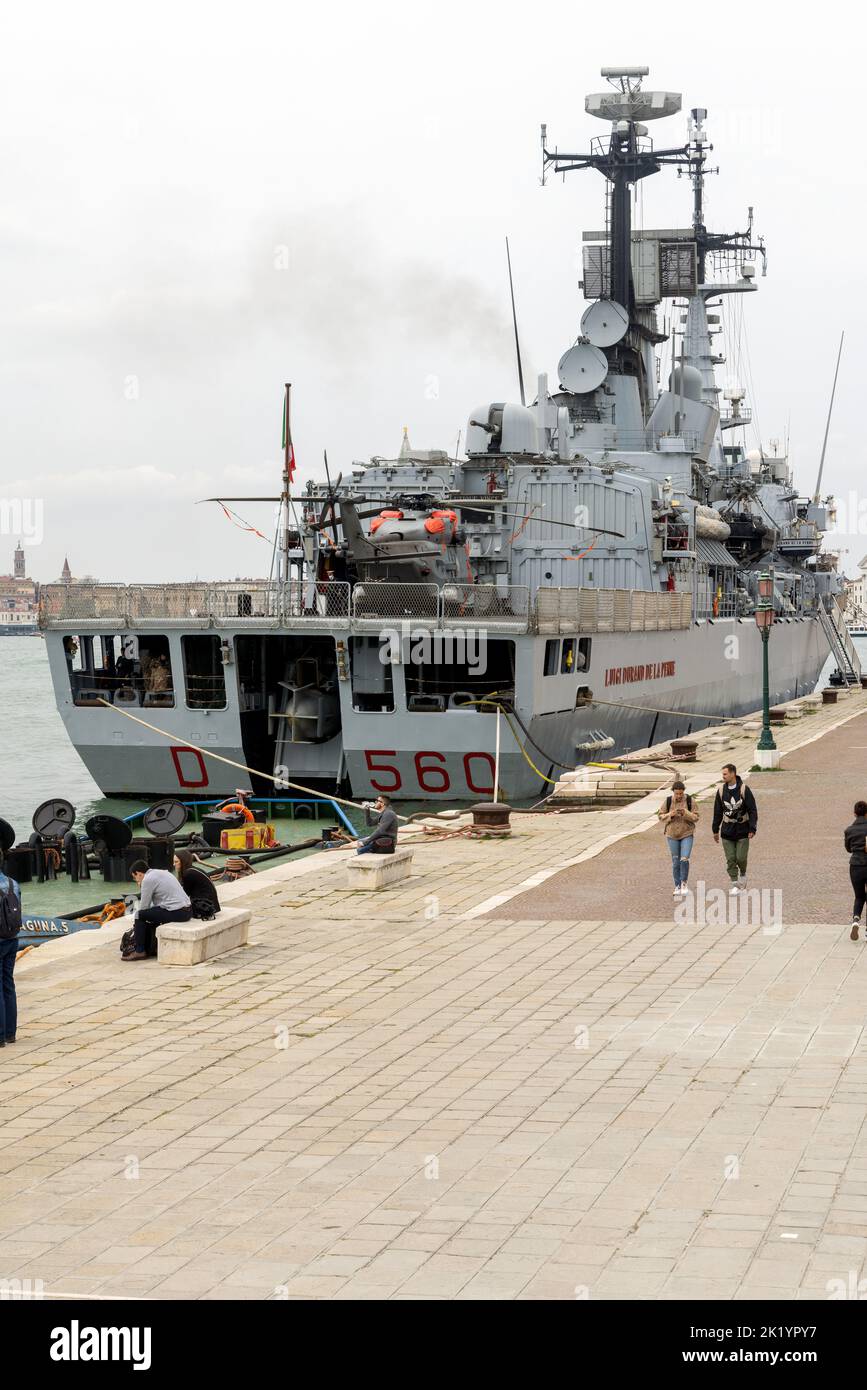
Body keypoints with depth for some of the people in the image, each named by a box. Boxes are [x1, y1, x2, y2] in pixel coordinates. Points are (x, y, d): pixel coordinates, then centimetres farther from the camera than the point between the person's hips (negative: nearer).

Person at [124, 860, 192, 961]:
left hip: (176, 913, -10)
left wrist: (137, 922, 15)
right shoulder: (161, 872, 20)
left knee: (140, 915, -2)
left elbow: (144, 906, 0)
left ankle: (139, 951, 2)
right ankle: (147, 948, 32)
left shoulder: (148, 880, -7)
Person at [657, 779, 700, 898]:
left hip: (687, 834, -1)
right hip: (672, 835, 1)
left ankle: (684, 883, 4)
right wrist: (670, 815, -19)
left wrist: (686, 813, -23)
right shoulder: (668, 801, -3)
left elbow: (696, 817, -5)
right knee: (675, 862, 7)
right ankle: (677, 886, 17)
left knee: (684, 859, -14)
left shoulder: (689, 801, -5)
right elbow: (660, 815, 1)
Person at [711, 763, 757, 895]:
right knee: (730, 860, 0)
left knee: (741, 858, -4)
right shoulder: (721, 791, 3)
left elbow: (752, 810, -7)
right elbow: (717, 812, 11)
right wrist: (715, 830, 11)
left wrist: (752, 829, -13)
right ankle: (735, 884, 8)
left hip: (742, 831, -3)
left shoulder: (744, 789, -9)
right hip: (727, 831, 3)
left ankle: (743, 875, 25)